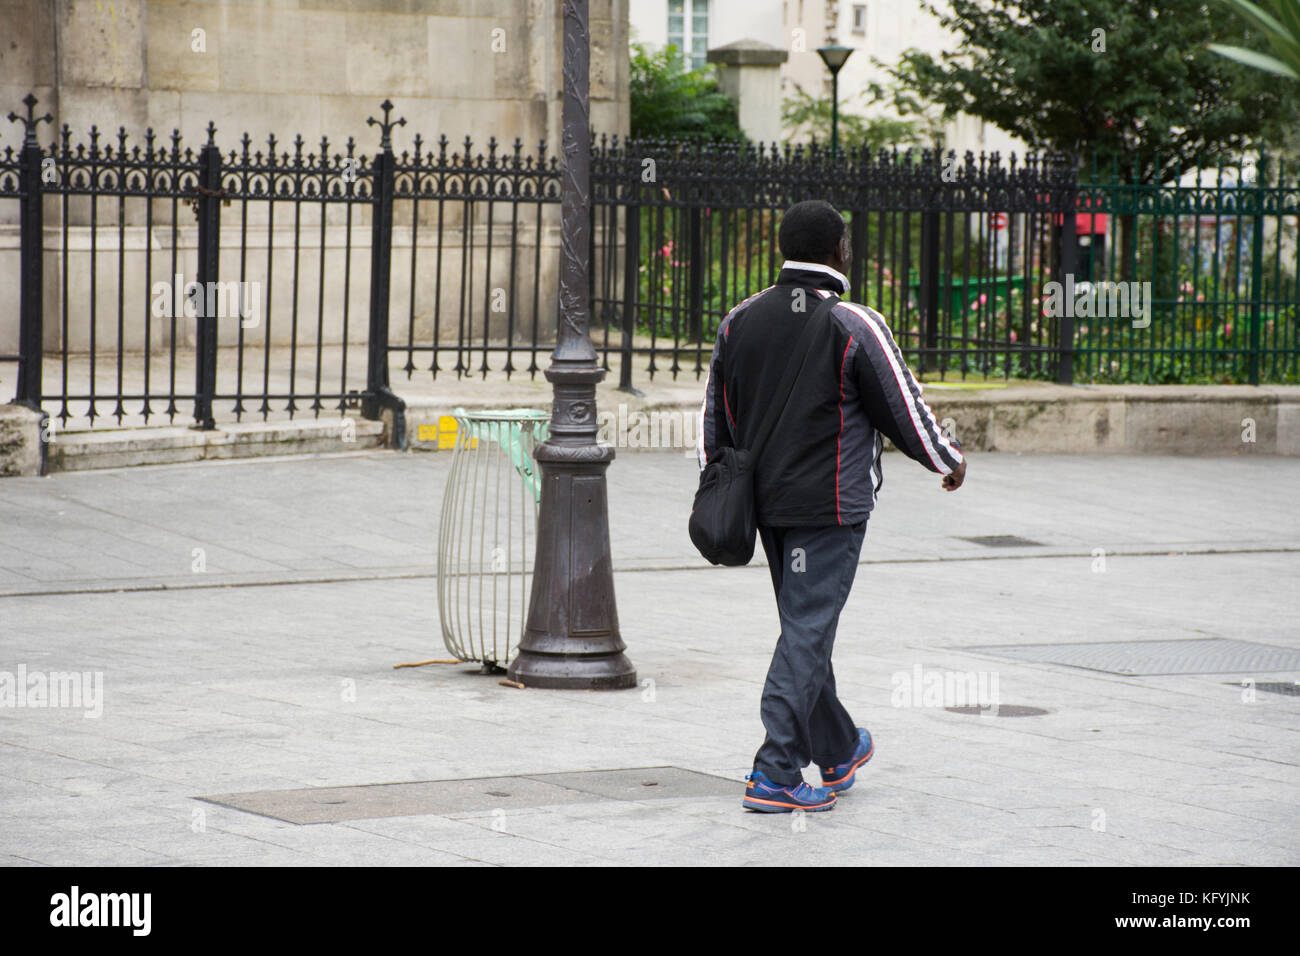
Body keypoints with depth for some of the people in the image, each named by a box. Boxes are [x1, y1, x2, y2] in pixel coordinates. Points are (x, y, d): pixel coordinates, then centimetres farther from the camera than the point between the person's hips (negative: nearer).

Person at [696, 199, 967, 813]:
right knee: (807, 630, -5)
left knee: (805, 626, 17)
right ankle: (775, 773, -10)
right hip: (829, 504, -6)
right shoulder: (855, 327, -14)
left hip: (764, 502, 7)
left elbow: (713, 417, 12)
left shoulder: (740, 320, 5)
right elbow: (905, 410, -7)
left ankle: (839, 751, 32)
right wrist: (949, 461, 10)